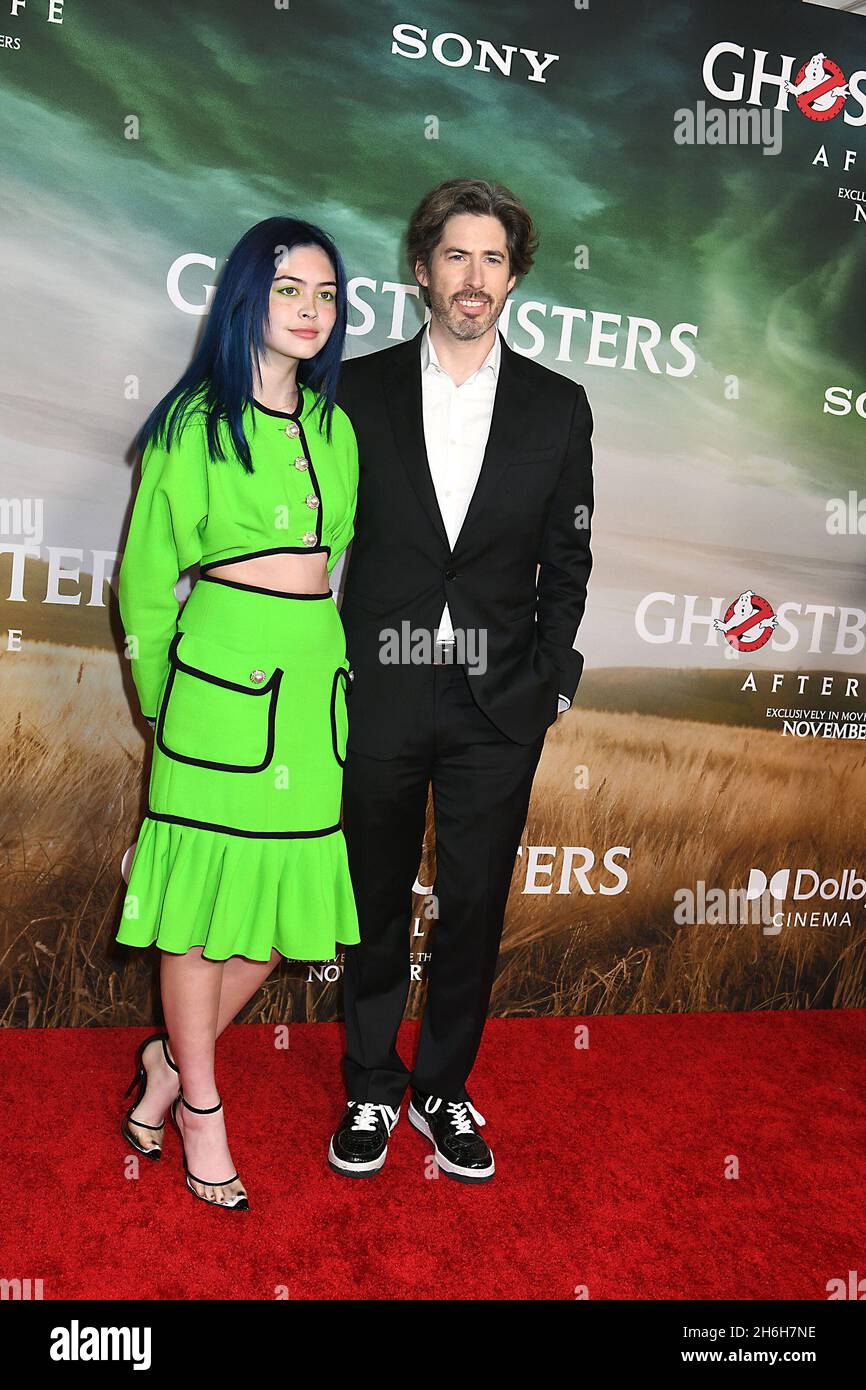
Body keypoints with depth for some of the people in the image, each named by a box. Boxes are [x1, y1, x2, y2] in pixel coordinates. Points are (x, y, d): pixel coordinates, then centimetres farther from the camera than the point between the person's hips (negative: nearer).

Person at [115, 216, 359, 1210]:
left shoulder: (335, 424, 15)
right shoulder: (195, 421, 0)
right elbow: (147, 575, 3)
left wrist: (340, 662, 17)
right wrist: (161, 698, 7)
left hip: (315, 673, 6)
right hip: (220, 669, -5)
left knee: (294, 889, 8)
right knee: (205, 889, 4)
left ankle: (174, 1057, 31)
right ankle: (200, 1108, 24)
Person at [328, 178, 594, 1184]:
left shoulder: (557, 406, 5)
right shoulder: (359, 390, 2)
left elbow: (565, 561, 6)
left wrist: (550, 683, 0)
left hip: (500, 703, 1)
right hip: (380, 693, 0)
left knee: (474, 906, 9)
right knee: (376, 902, 12)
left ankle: (443, 1090, 30)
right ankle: (371, 1089, 32)